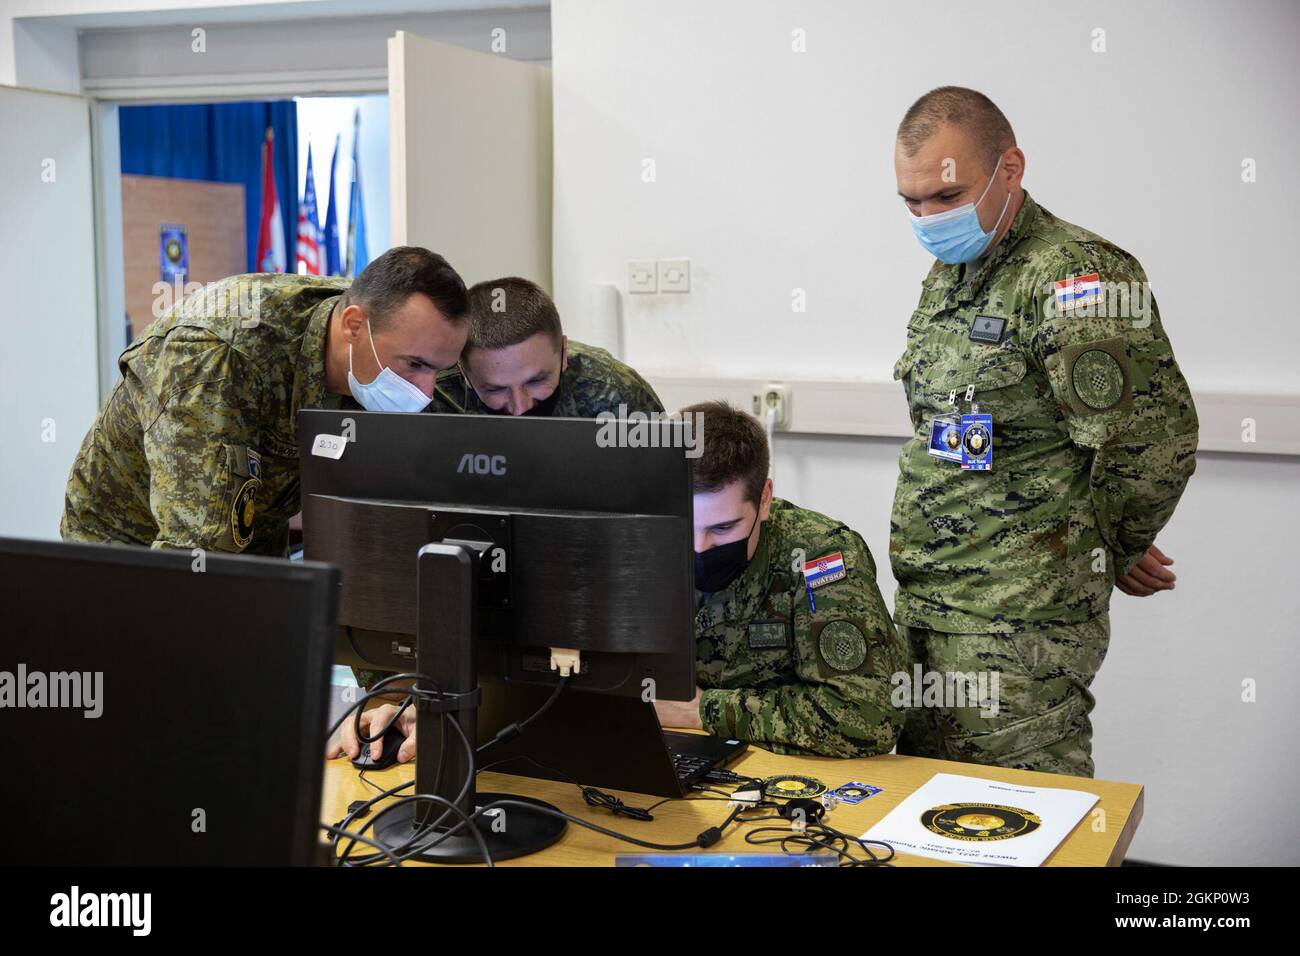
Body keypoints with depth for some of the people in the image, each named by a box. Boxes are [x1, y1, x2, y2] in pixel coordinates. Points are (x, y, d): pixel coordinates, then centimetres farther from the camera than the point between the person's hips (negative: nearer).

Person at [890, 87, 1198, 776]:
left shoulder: (1075, 274, -15)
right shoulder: (945, 278, 14)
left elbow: (1154, 439, -22)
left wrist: (1115, 547, -3)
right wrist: (1100, 542, 13)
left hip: (1017, 622, -9)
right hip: (921, 603, 9)